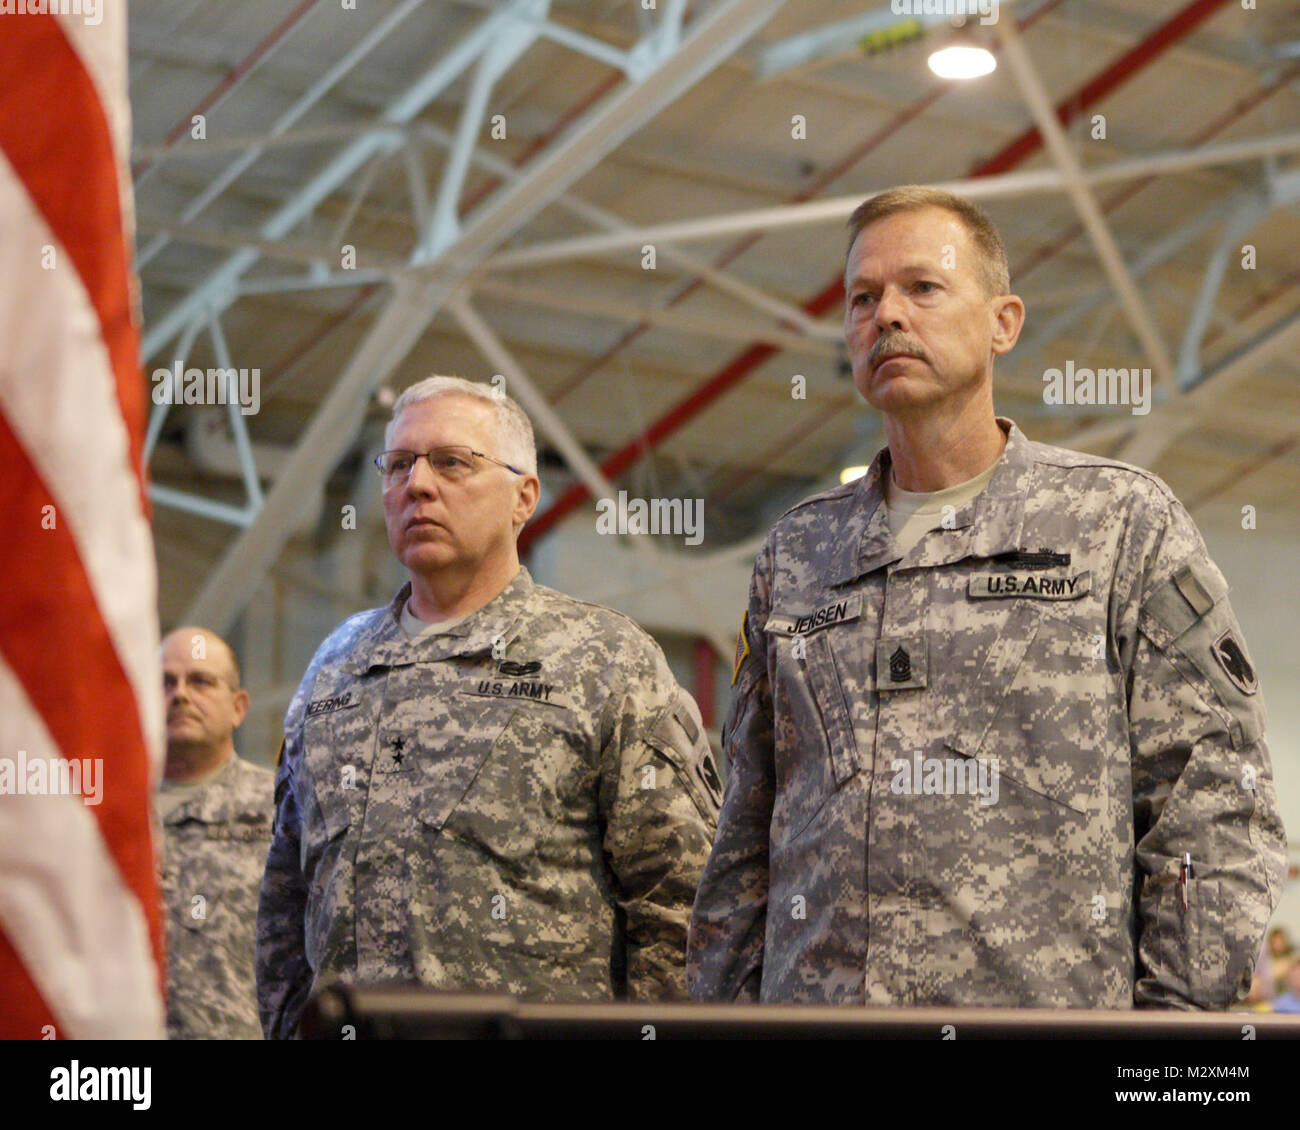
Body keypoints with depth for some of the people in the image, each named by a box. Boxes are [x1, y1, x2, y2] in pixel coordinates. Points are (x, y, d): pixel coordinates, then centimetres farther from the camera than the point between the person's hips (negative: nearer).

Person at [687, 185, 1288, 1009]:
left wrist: (1180, 1008, -10)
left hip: (1054, 1002, -3)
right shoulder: (797, 553, 17)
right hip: (812, 998, 3)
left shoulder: (1123, 521, 5)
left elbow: (1215, 816, -1)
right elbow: (748, 841, 19)